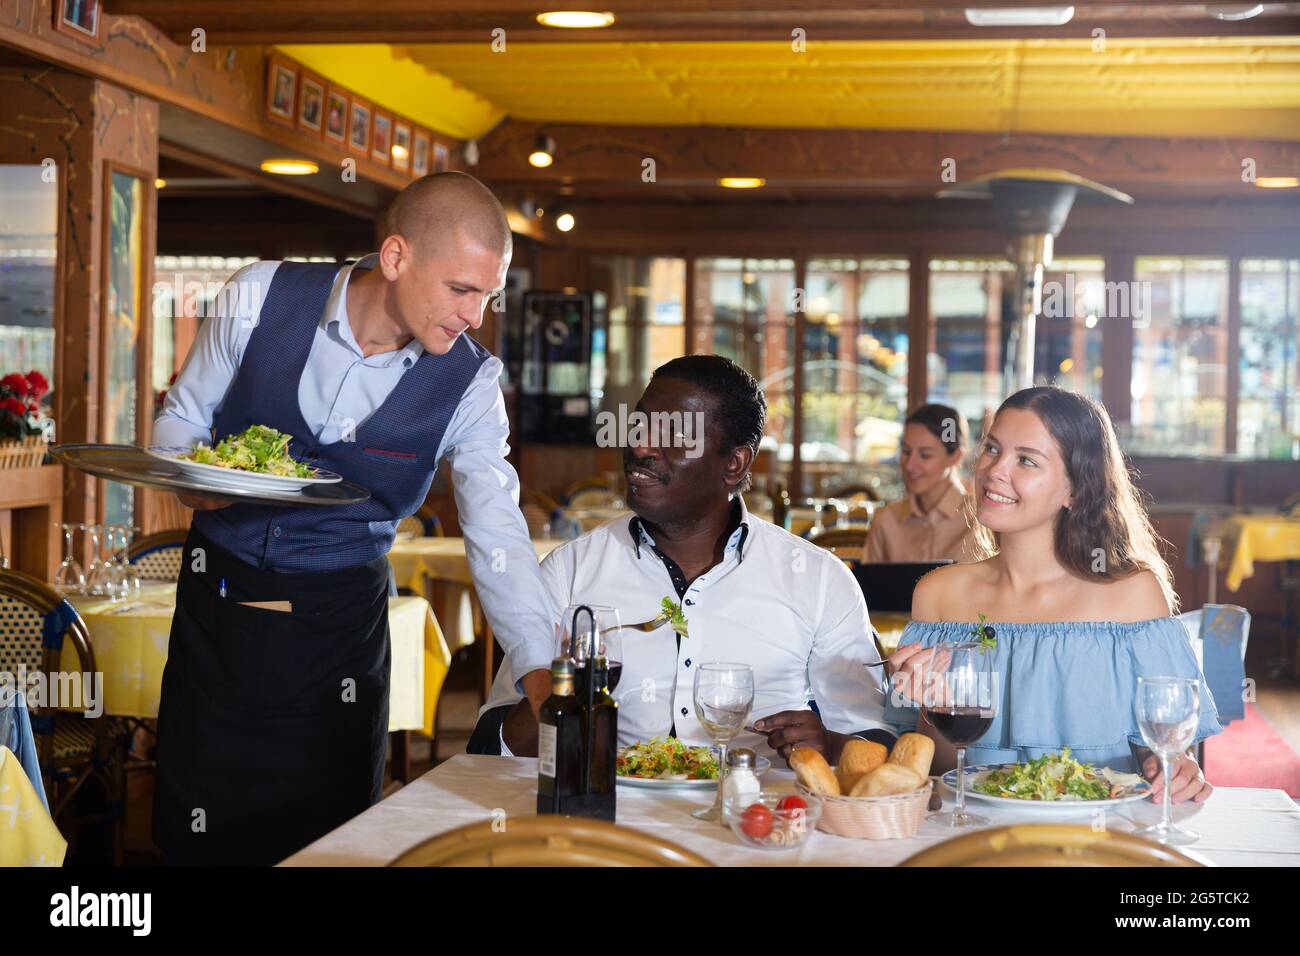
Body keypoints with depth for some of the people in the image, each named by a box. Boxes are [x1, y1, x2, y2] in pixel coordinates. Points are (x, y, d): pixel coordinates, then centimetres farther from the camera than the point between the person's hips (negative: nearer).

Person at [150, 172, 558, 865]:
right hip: (217, 594, 0)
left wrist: (540, 669, -25)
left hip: (339, 618, 0)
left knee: (326, 835, 6)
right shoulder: (260, 297, -13)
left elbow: (496, 534, -14)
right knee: (197, 831, 9)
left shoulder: (468, 383, -13)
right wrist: (189, 482, -20)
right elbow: (182, 415, 2)